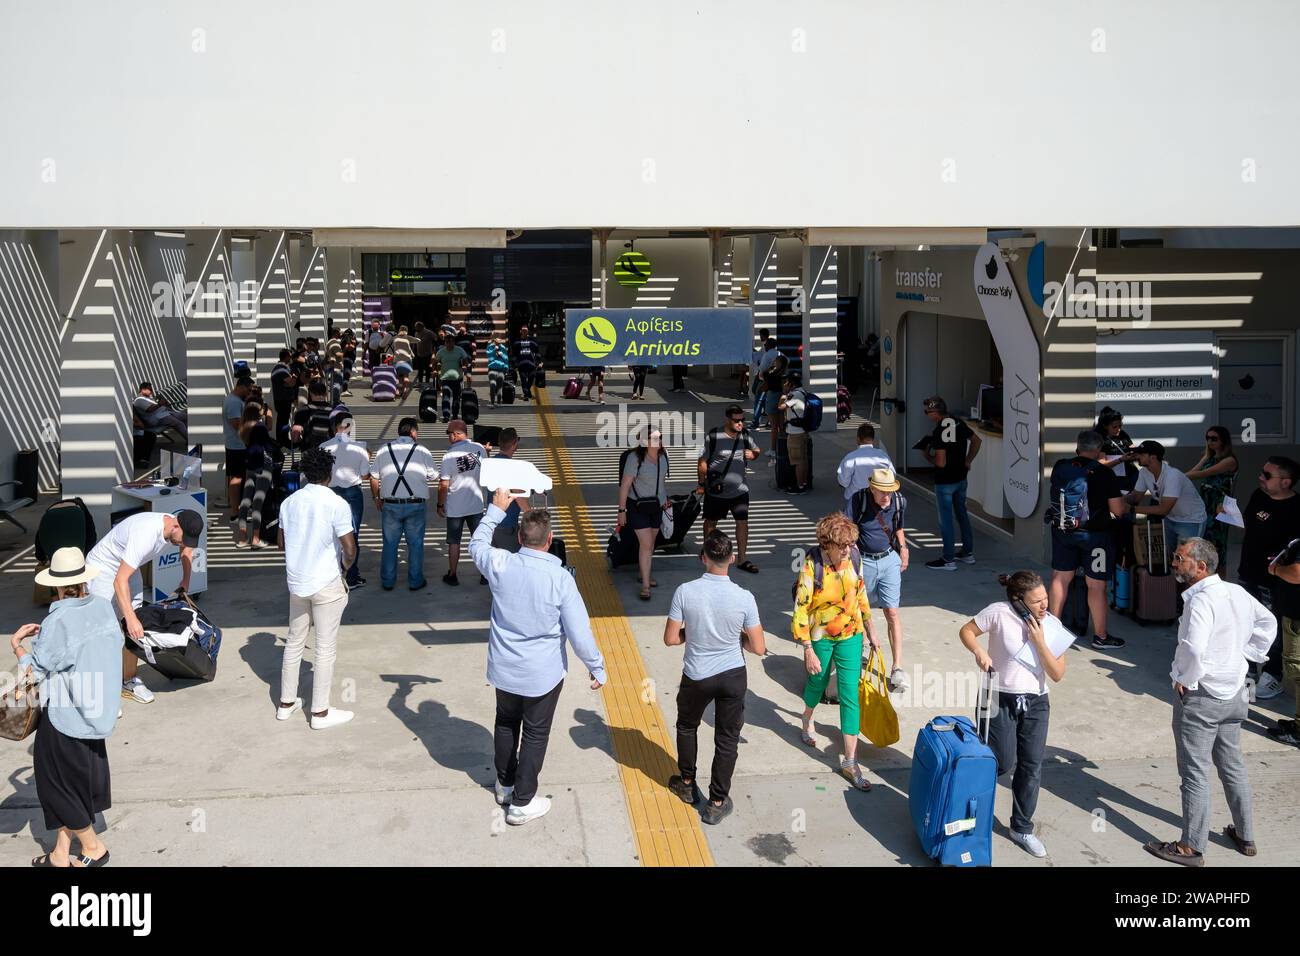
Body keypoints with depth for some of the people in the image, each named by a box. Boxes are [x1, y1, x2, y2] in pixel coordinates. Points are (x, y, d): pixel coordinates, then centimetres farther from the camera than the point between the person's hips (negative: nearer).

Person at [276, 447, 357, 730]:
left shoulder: (289, 502, 2)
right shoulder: (336, 504, -16)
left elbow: (281, 544, 12)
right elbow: (350, 550, -18)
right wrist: (344, 565, 3)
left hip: (296, 582, 6)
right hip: (326, 585, -6)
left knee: (294, 642, 17)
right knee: (325, 648, 3)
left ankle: (286, 703, 27)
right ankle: (320, 712, 10)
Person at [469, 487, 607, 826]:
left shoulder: (500, 565, -16)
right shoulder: (560, 578, -24)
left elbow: (477, 544, 9)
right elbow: (579, 632, -19)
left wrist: (496, 509, 16)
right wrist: (597, 668, -6)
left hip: (503, 669, 4)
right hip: (543, 673, -4)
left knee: (506, 723, 26)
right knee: (535, 734, 13)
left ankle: (505, 784, 44)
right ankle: (522, 803, 21)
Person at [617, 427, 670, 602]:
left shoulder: (663, 456, 0)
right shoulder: (635, 458, -20)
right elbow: (624, 485, -17)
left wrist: (665, 499, 20)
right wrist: (622, 510, -16)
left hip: (657, 505, 6)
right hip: (638, 506, -6)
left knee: (651, 542, 16)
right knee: (645, 544, -10)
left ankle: (645, 574, 34)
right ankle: (645, 585, -6)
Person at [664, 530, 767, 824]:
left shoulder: (685, 592, -19)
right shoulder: (744, 598, -18)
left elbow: (670, 638, -11)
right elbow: (758, 648, -11)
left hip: (696, 677, 1)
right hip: (732, 677, 0)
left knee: (687, 726, 27)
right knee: (727, 739, 14)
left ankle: (687, 784, 43)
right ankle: (717, 803, 23)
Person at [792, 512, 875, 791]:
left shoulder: (853, 557, -11)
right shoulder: (812, 566, -24)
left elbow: (860, 593, 6)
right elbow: (800, 611, -21)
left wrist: (871, 632, 12)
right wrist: (808, 651, -22)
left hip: (850, 635, 3)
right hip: (821, 636, -3)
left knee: (850, 696, -1)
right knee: (818, 682, 21)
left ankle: (850, 761, 5)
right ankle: (807, 718, 56)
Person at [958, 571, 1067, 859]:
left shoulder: (1053, 626, -4)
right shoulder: (1000, 613, -15)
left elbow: (1058, 675, -6)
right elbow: (966, 631, -5)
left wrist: (1039, 642, -19)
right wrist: (980, 652, -23)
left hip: (1035, 704, 4)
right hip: (1000, 700, -4)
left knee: (1032, 768, 7)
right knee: (1003, 763, 1)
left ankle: (1022, 829, 24)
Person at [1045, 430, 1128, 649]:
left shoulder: (1060, 467, -3)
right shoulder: (1104, 473, -15)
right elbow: (1118, 510, -14)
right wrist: (1127, 507, 11)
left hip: (1062, 530, 4)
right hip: (1094, 534, -4)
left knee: (1060, 578, 17)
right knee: (1096, 586, 4)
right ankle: (1100, 636, 13)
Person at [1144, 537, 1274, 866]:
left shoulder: (1201, 601, -23)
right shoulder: (1237, 593, 2)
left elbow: (1193, 649, -34)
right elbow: (1267, 623, 18)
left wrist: (1184, 681, -17)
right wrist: (1245, 656, 15)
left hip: (1199, 696, -8)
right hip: (1233, 693, 8)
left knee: (1195, 773, 2)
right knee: (1232, 765, 21)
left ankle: (1191, 848, 11)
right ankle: (1245, 836, 33)